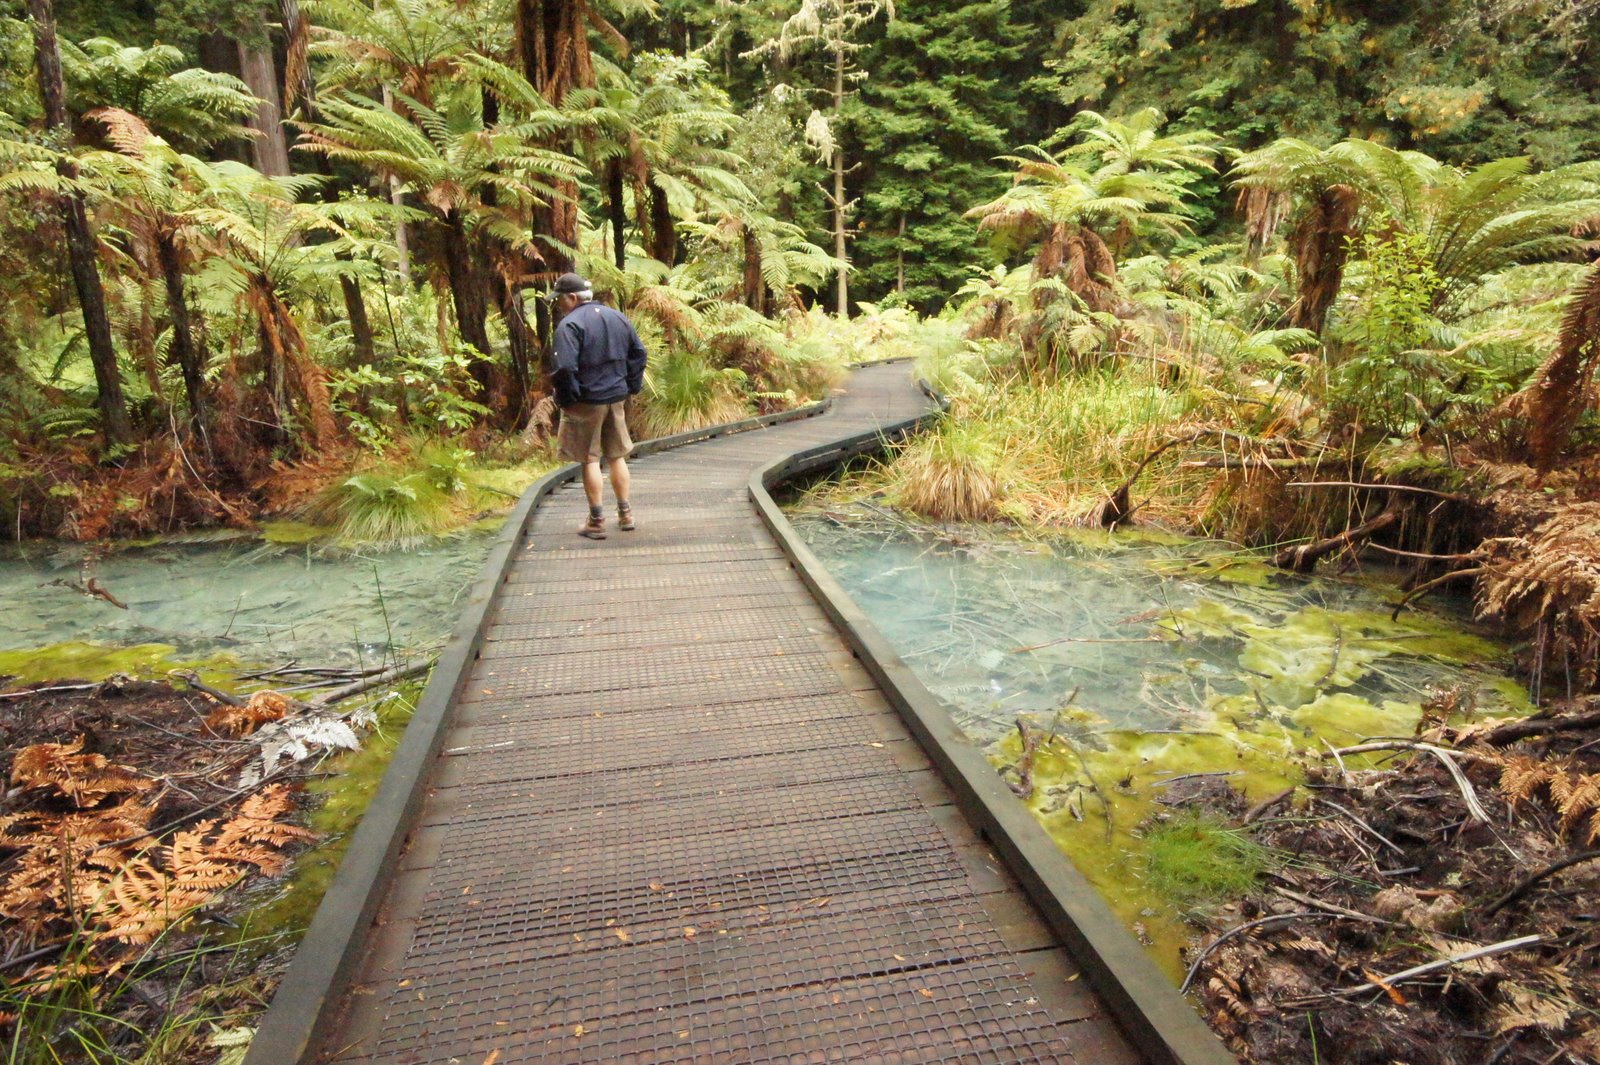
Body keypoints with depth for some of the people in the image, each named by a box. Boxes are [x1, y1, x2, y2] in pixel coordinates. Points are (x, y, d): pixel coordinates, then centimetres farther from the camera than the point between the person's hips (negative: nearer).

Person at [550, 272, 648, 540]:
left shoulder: (570, 325, -14)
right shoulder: (618, 317, 8)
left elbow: (565, 368, -24)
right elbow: (639, 353, 12)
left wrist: (565, 401, -13)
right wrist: (631, 387, 16)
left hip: (587, 402, -6)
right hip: (616, 398, 6)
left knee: (589, 460, 3)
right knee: (617, 456, 16)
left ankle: (597, 521, 8)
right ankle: (625, 514, 21)